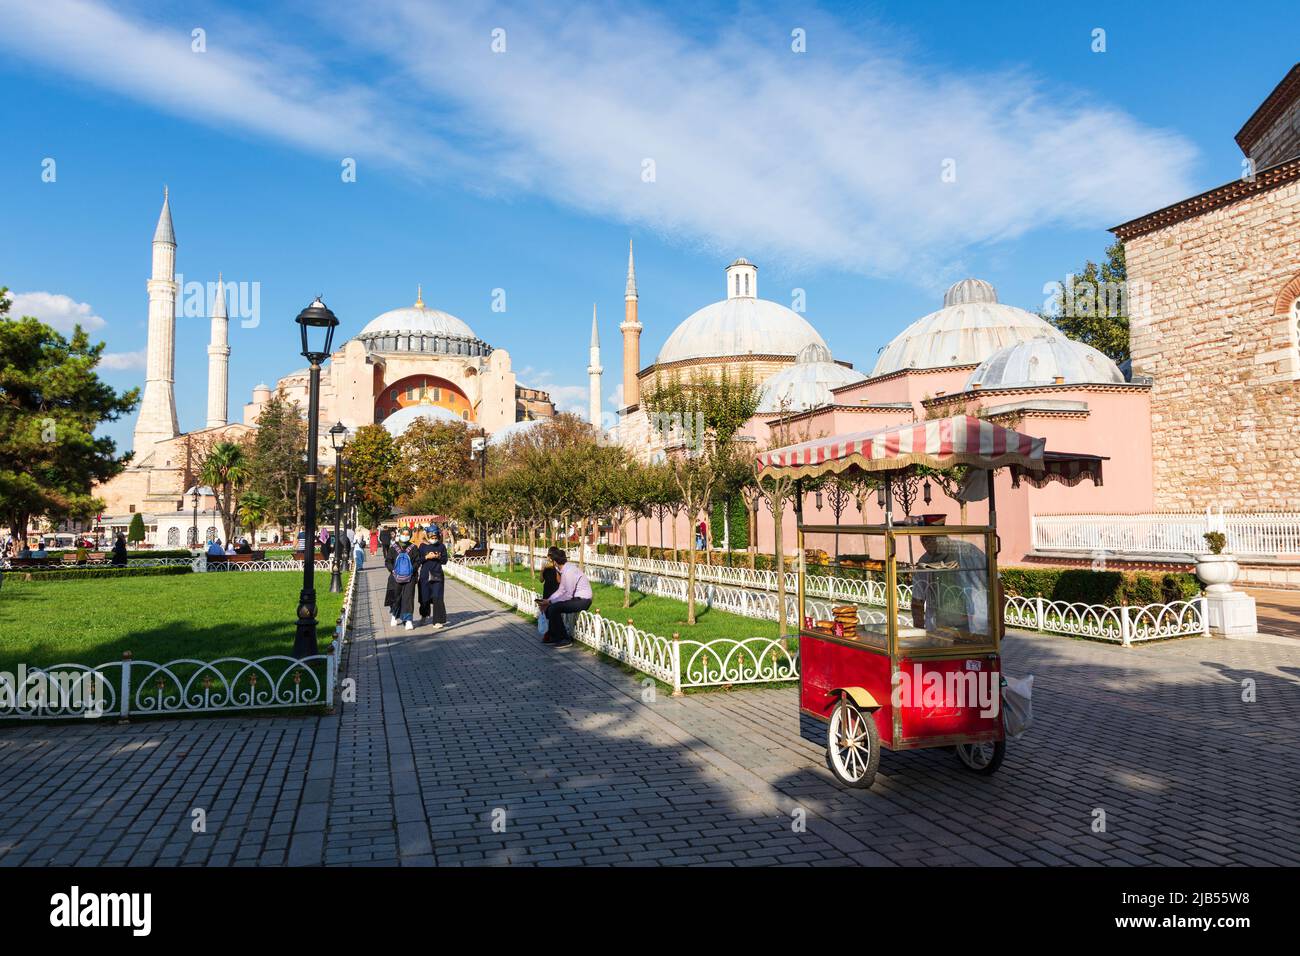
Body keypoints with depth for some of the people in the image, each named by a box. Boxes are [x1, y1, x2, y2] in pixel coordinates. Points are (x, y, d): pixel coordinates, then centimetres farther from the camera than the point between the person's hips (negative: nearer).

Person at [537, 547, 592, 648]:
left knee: (554, 608, -20)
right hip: (576, 598, 9)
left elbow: (569, 595, -21)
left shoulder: (568, 571, -23)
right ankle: (553, 636, 15)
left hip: (583, 600, -9)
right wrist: (548, 600, 1)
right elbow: (561, 590, 11)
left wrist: (550, 602, -13)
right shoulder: (564, 569, 5)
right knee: (549, 607, 5)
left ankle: (565, 639, -8)